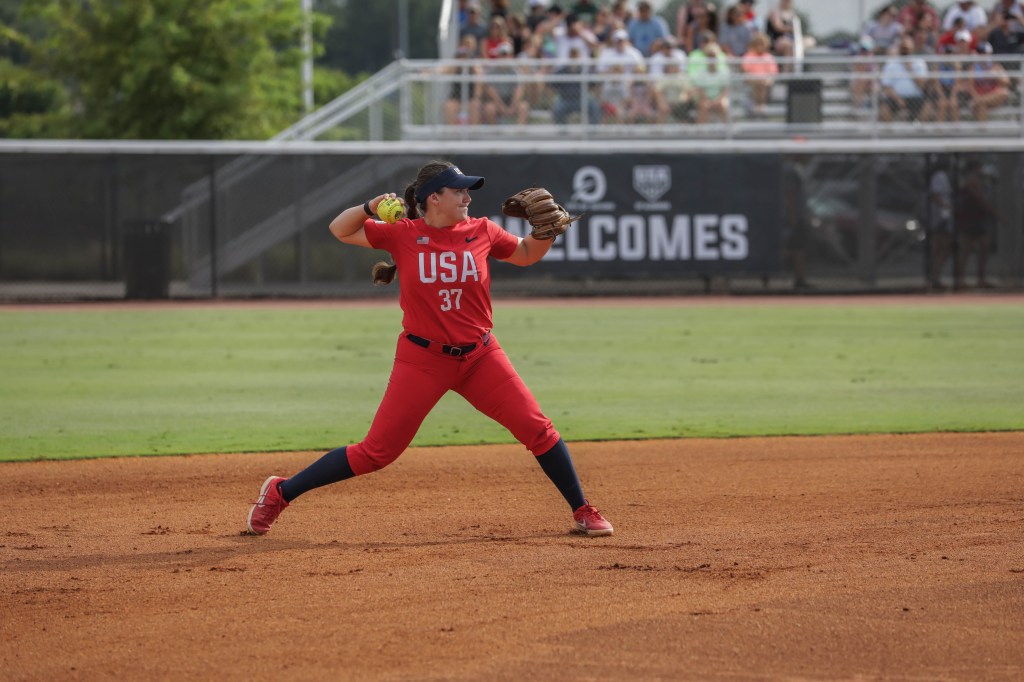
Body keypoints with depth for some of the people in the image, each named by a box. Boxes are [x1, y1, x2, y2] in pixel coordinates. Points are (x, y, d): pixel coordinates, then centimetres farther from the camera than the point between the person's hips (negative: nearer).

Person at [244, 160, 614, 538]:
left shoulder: (482, 232, 0)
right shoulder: (403, 235, -7)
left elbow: (526, 254, 15)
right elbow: (340, 230, -1)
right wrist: (370, 208, -20)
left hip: (480, 356, 3)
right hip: (422, 360, -3)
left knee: (537, 428, -5)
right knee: (376, 452, -4)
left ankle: (582, 512, 10)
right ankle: (280, 492, 9)